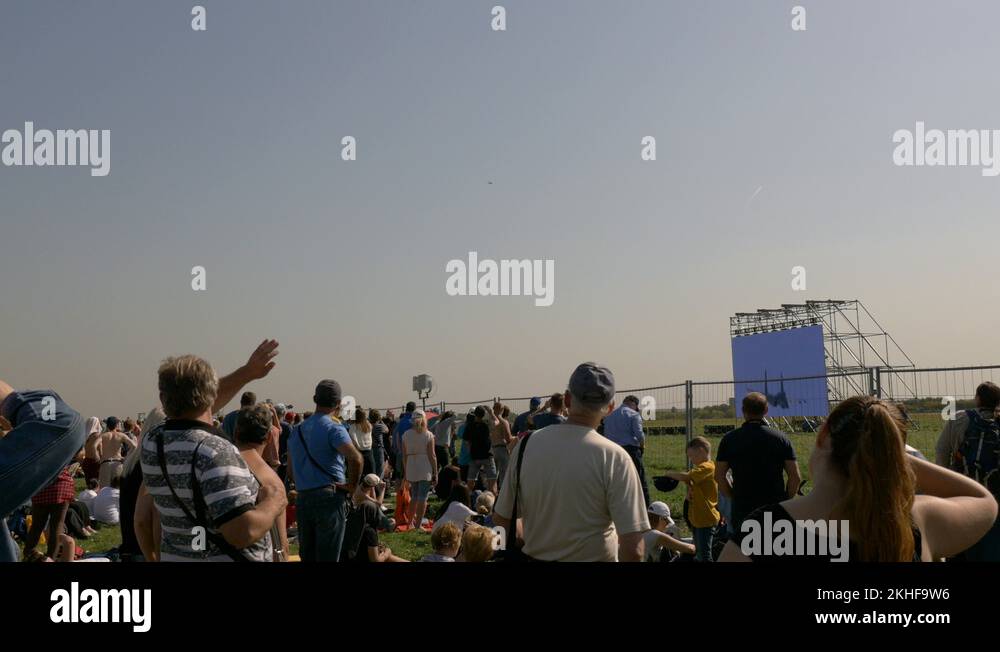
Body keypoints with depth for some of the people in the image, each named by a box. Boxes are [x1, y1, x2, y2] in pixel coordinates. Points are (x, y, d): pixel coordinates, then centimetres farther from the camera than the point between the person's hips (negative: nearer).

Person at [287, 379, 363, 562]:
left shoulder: (298, 429, 15)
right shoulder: (333, 427, -8)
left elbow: (291, 470, 20)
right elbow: (355, 458, -23)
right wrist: (352, 485, -11)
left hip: (302, 499, 6)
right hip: (329, 498, -6)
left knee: (307, 555, 14)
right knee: (328, 556, -2)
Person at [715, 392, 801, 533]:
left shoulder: (730, 439, -1)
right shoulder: (781, 438, 0)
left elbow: (719, 476, 0)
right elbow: (795, 477, -3)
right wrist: (785, 500, 9)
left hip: (742, 511, 0)